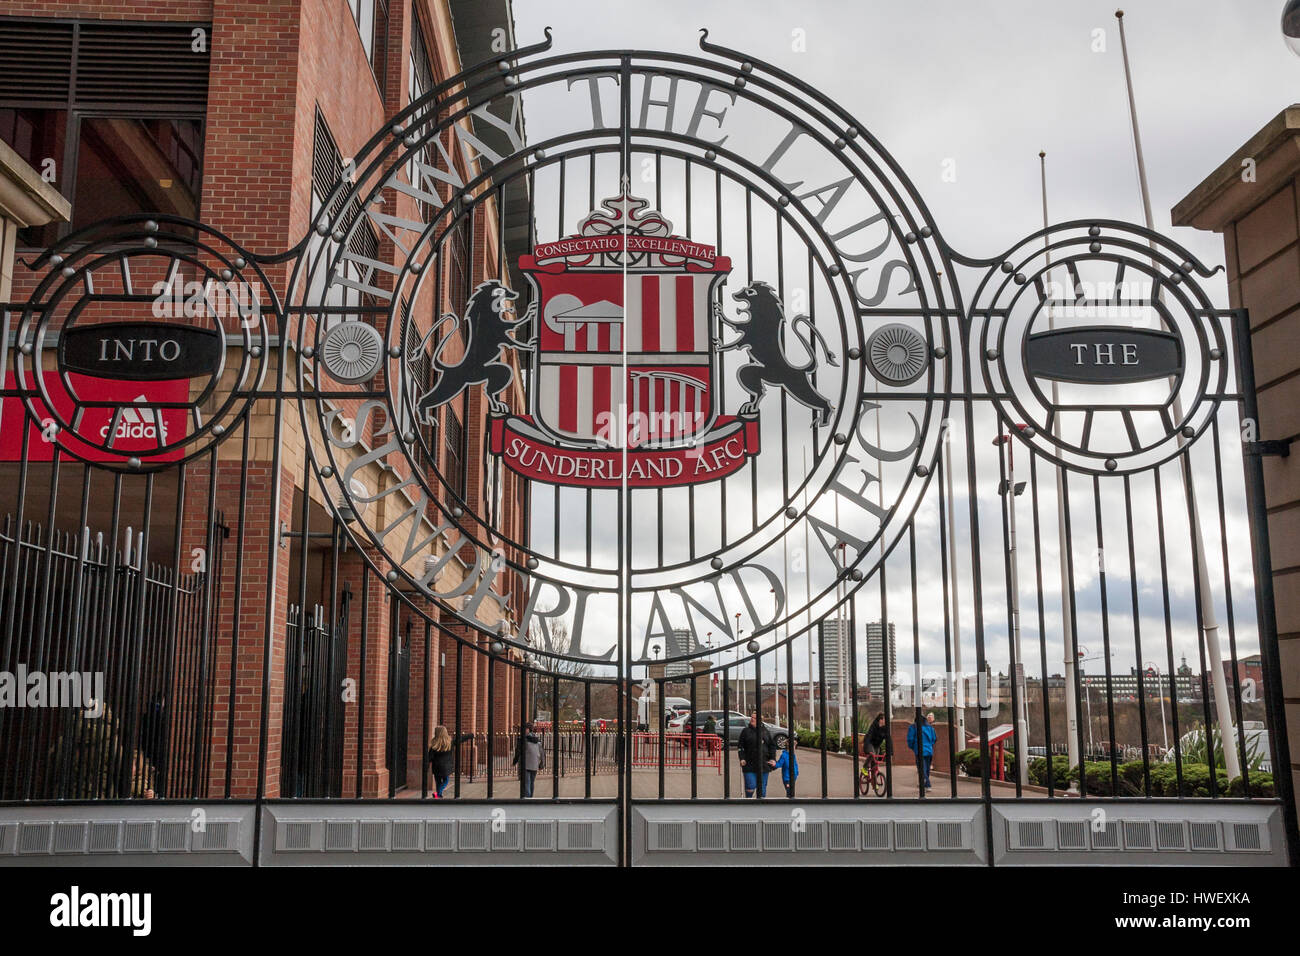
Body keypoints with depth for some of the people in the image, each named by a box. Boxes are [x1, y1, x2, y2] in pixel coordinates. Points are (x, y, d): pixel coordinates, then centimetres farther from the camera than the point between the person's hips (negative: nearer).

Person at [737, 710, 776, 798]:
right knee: (750, 786, -8)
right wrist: (742, 758, -10)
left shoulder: (766, 732, 10)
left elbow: (772, 746, 13)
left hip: (764, 764, 3)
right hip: (749, 764, -2)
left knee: (762, 787, 8)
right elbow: (741, 747, 2)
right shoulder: (746, 731, 3)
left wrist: (773, 759, 2)